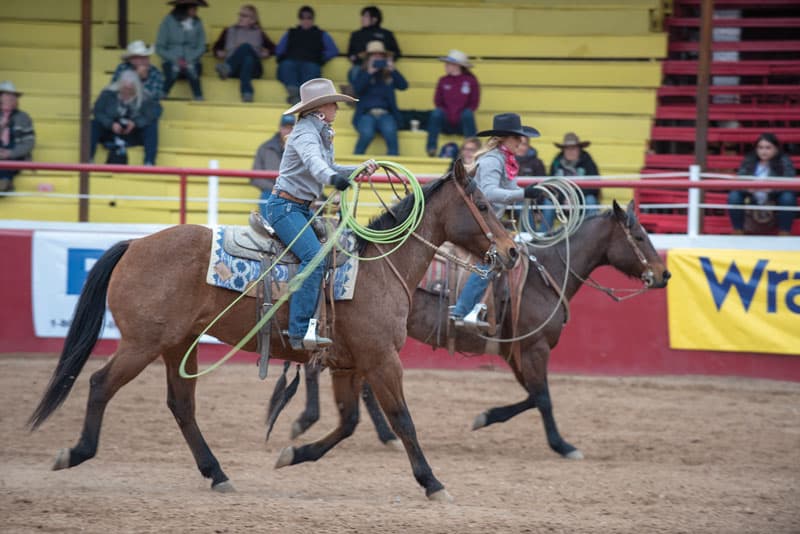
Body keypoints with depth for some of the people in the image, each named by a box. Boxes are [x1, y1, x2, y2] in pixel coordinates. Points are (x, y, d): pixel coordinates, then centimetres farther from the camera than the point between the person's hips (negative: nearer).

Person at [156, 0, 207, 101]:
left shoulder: (197, 23, 6)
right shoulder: (169, 21, -1)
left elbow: (201, 46, 6)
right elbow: (159, 47, 0)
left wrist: (189, 60, -12)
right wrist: (175, 59, -14)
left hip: (191, 62, 1)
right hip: (171, 61, -1)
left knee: (192, 71, -35)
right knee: (173, 70, -37)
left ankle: (199, 100, -39)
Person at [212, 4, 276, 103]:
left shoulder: (258, 34, 26)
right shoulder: (229, 31, 28)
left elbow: (273, 48, 20)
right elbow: (217, 47, 23)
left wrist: (267, 52, -1)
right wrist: (219, 53, 1)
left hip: (253, 68, 0)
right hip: (234, 69, 0)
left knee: (246, 47, -32)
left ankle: (226, 68, -61)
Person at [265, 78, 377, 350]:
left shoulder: (322, 133, 15)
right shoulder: (306, 132, -16)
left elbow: (330, 168, 27)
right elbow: (313, 161, -38)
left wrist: (360, 170, 16)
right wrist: (332, 177, -57)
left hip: (302, 208, 11)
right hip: (285, 205, -11)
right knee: (314, 256, -26)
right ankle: (299, 332, -31)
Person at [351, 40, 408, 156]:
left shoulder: (389, 74, 16)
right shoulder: (362, 73, 15)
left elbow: (403, 86, 2)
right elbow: (357, 89, -2)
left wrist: (393, 71, -10)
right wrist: (369, 73, -9)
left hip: (386, 114, 1)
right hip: (367, 113, -1)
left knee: (390, 132, -33)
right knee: (366, 133, -33)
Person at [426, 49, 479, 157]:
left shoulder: (470, 80, -1)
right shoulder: (443, 81, 5)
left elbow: (474, 103, -1)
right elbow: (437, 102, 7)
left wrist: (459, 116, -14)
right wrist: (448, 114, -11)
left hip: (462, 123, -1)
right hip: (446, 123, 1)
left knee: (468, 114, -33)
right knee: (436, 113, -29)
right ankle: (431, 148, -28)